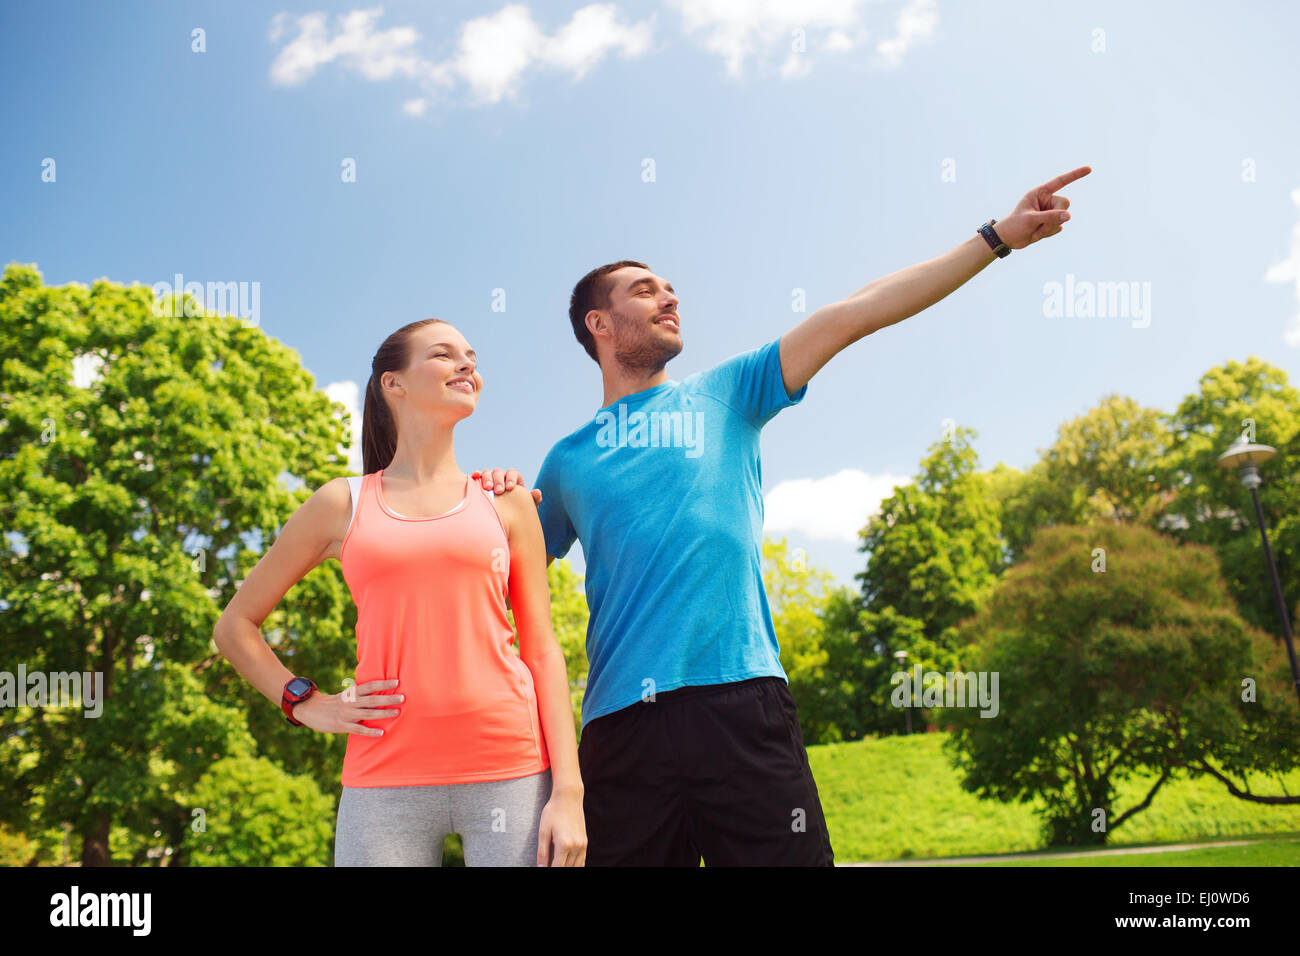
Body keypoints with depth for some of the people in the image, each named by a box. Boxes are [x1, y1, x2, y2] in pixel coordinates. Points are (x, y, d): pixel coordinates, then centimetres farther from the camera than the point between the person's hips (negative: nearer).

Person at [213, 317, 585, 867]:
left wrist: (568, 792, -3)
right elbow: (235, 627, 17)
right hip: (385, 780, 0)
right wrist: (307, 705, 3)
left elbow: (542, 648, 6)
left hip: (510, 773, 0)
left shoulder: (504, 502, 11)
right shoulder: (343, 505, 10)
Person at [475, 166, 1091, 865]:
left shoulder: (723, 394, 15)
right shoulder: (568, 459, 17)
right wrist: (498, 504, 3)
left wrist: (997, 237, 7)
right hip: (622, 720, 1)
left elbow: (856, 313, 10)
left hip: (741, 698, 0)